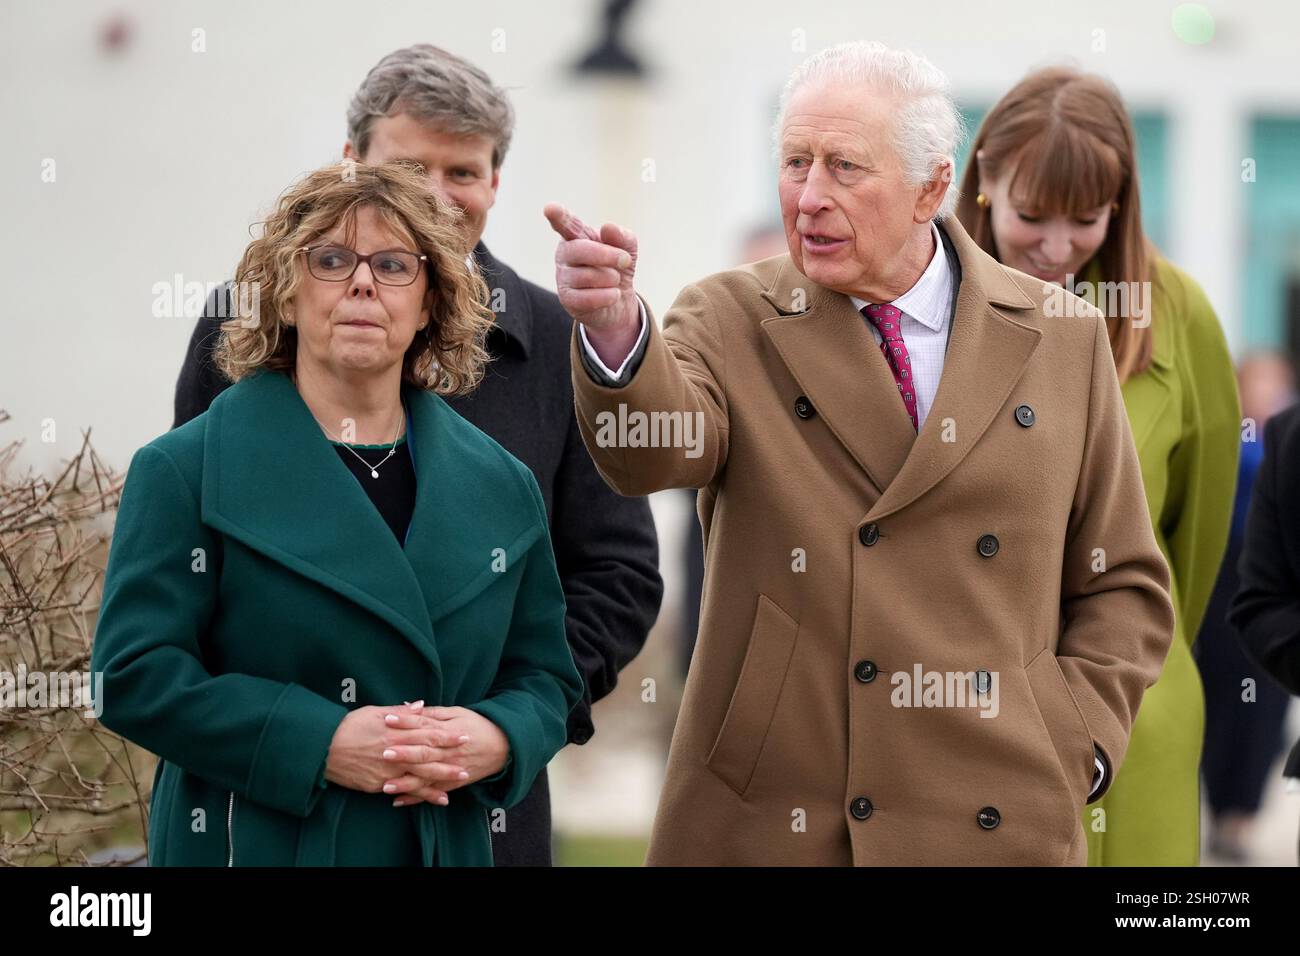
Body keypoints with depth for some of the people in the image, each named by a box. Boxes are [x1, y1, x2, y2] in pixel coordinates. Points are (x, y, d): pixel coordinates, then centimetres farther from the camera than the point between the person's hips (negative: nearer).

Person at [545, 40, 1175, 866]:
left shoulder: (1061, 341, 6)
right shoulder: (732, 323, 2)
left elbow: (1124, 588, 11)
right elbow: (648, 453, -20)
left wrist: (1070, 742, -2)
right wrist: (615, 326, -39)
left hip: (995, 824, 1)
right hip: (765, 827, -1)